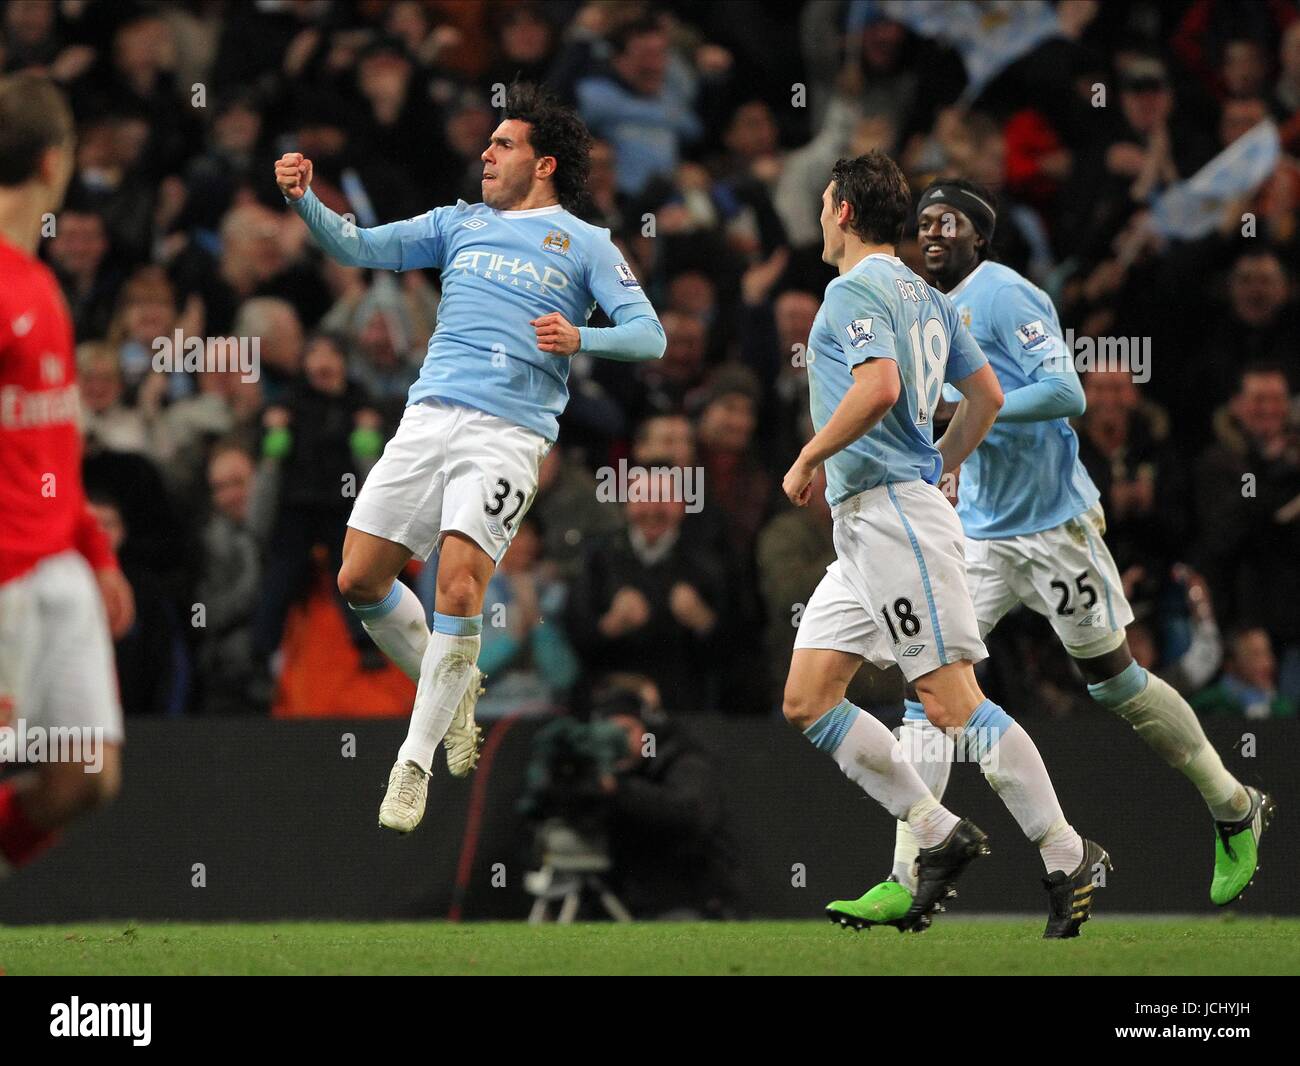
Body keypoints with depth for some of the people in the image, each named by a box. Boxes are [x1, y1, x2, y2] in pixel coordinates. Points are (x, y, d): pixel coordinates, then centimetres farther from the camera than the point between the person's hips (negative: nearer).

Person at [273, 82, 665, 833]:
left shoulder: (585, 244, 8)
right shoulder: (460, 223, 20)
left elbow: (649, 336, 0)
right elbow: (360, 248, 15)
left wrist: (581, 337, -19)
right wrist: (305, 200, -2)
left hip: (509, 433, -5)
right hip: (430, 417, 5)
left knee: (459, 583, -19)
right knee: (359, 579, -2)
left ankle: (416, 759, -9)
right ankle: (451, 689, 23)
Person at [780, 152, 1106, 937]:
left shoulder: (856, 291, -9)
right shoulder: (925, 297, 19)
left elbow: (878, 385, -25)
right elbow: (988, 395, 24)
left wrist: (808, 460, -13)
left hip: (894, 518, -10)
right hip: (866, 525, 10)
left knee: (951, 701, -13)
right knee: (807, 701, 7)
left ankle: (1072, 861, -13)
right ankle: (940, 837, 4)